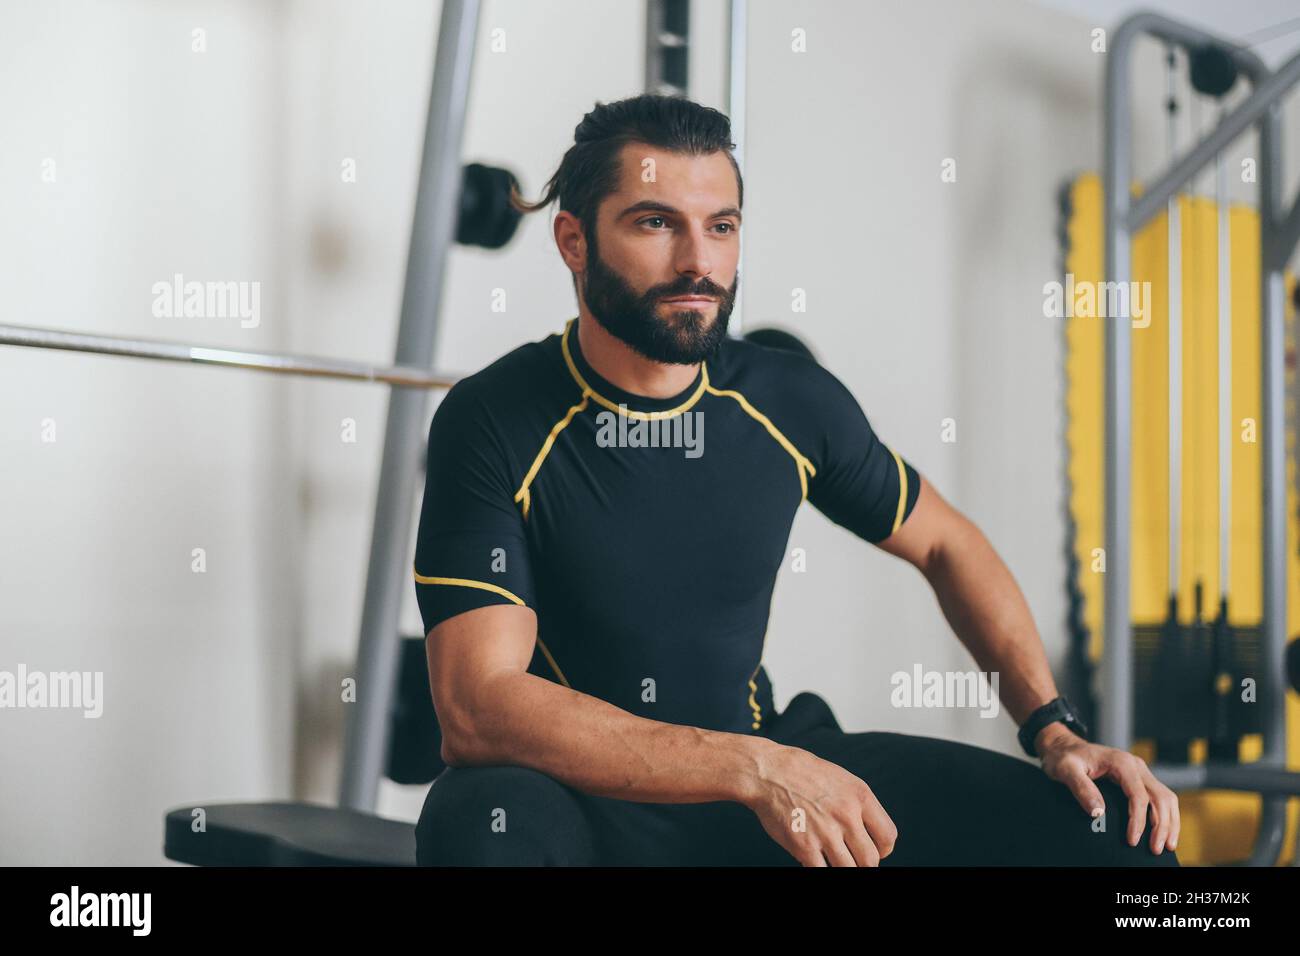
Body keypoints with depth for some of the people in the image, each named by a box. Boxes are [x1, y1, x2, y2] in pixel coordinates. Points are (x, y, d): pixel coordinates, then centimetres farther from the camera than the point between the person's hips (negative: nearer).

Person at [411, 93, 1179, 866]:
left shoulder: (795, 403, -2)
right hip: (581, 796, -3)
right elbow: (476, 708, -24)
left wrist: (1055, 730, 2)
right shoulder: (494, 423, -15)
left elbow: (946, 543, 15)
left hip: (770, 765, 4)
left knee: (1122, 833, -9)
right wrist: (755, 770, -32)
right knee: (484, 819, -41)